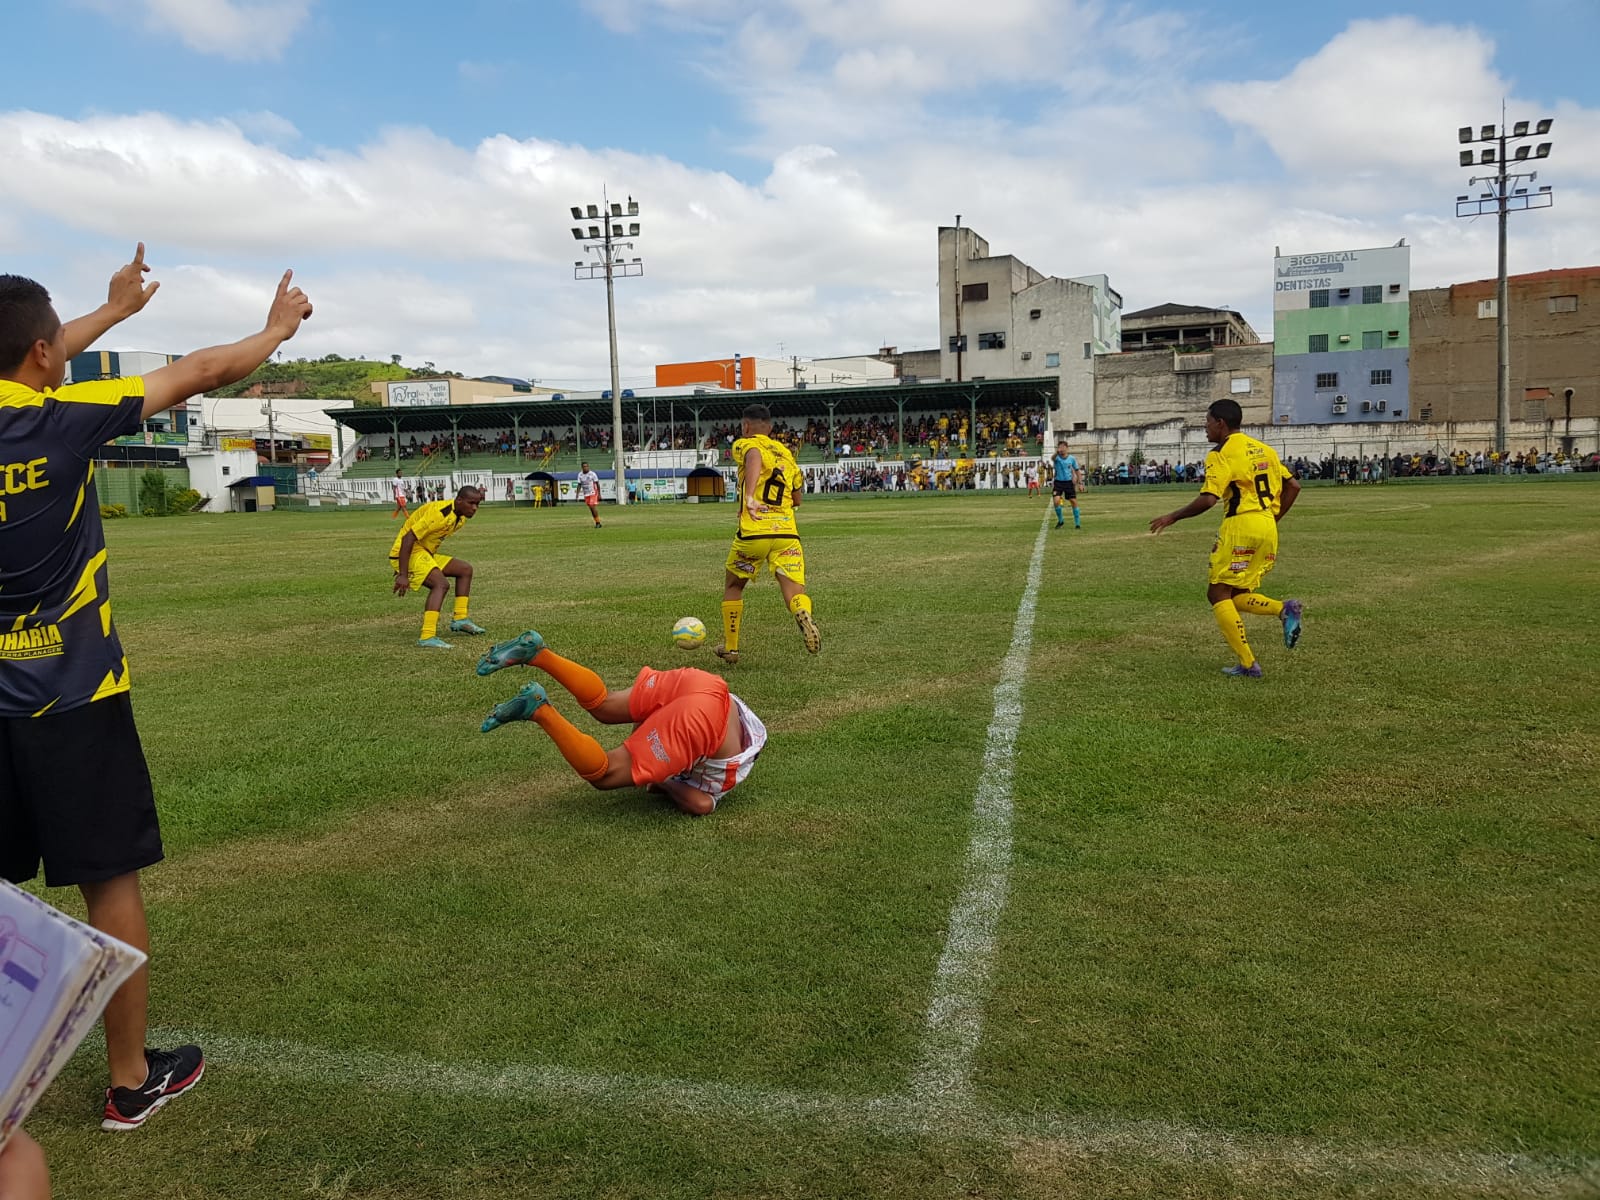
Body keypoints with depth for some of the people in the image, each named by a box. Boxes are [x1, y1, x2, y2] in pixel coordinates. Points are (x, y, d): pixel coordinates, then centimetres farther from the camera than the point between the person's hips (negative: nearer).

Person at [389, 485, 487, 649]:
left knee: (465, 569, 14)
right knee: (441, 583, -29)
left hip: (425, 553, 10)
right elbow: (408, 538, -29)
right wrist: (402, 575, -32)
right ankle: (427, 637, -37)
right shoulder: (440, 512, -26)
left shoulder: (461, 517, 3)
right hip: (406, 553, -10)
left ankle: (460, 619, 19)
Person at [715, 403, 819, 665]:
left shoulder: (745, 444, 5)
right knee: (794, 592, -6)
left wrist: (749, 497, -32)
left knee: (733, 586, 20)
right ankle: (804, 615, -42)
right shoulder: (786, 453, 22)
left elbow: (755, 457, -21)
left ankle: (730, 648, 27)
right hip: (787, 533, 3)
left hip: (753, 533, -3)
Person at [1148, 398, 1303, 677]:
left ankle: (1248, 664, -4)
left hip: (1240, 526, -8)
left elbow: (1208, 499, -17)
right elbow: (1292, 486, 16)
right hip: (1267, 529, 8)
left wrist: (1172, 517, -6)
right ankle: (1285, 608, -10)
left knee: (1218, 594, 2)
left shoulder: (1221, 454, -7)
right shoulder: (1263, 449, 17)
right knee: (1235, 596, 16)